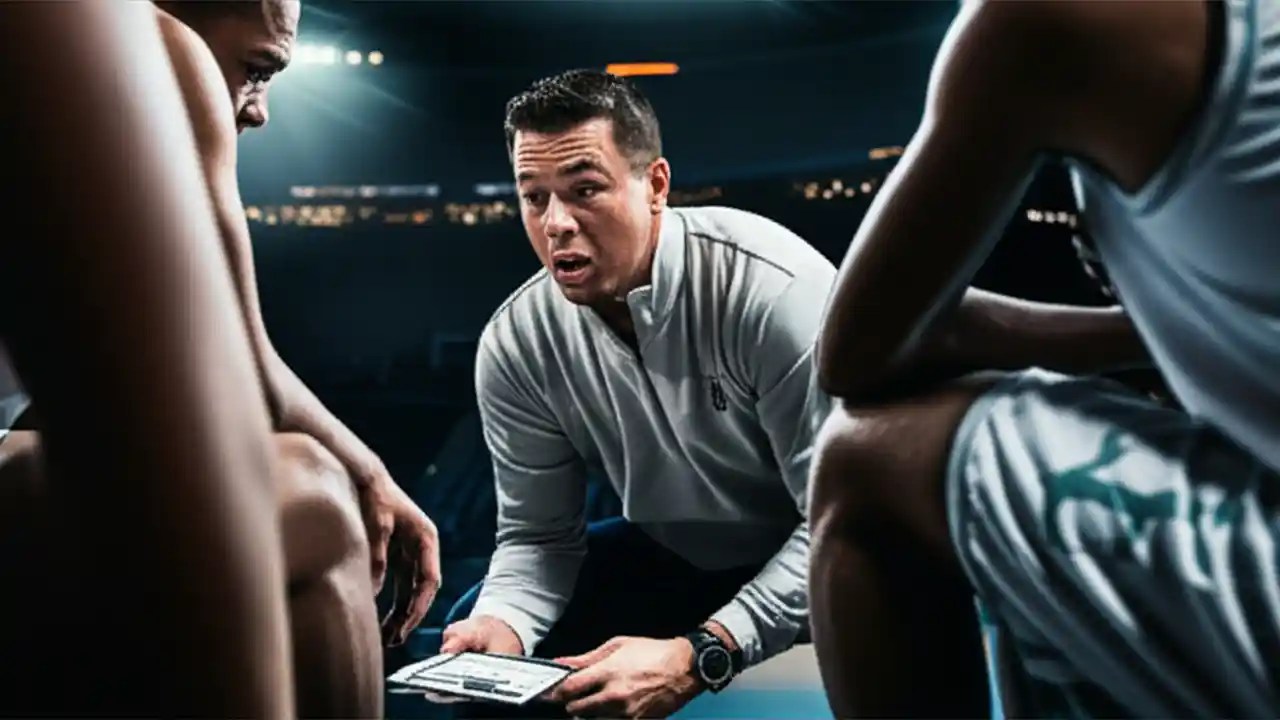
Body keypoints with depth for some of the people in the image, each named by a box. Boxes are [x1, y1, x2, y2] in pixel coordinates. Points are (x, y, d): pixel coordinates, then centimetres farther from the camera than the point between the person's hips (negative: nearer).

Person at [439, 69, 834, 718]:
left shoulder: (773, 288, -30)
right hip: (671, 559, 4)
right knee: (477, 643, -5)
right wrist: (501, 623, -28)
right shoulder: (515, 347, -14)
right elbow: (538, 534, -4)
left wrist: (698, 657, -39)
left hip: (820, 555, -3)